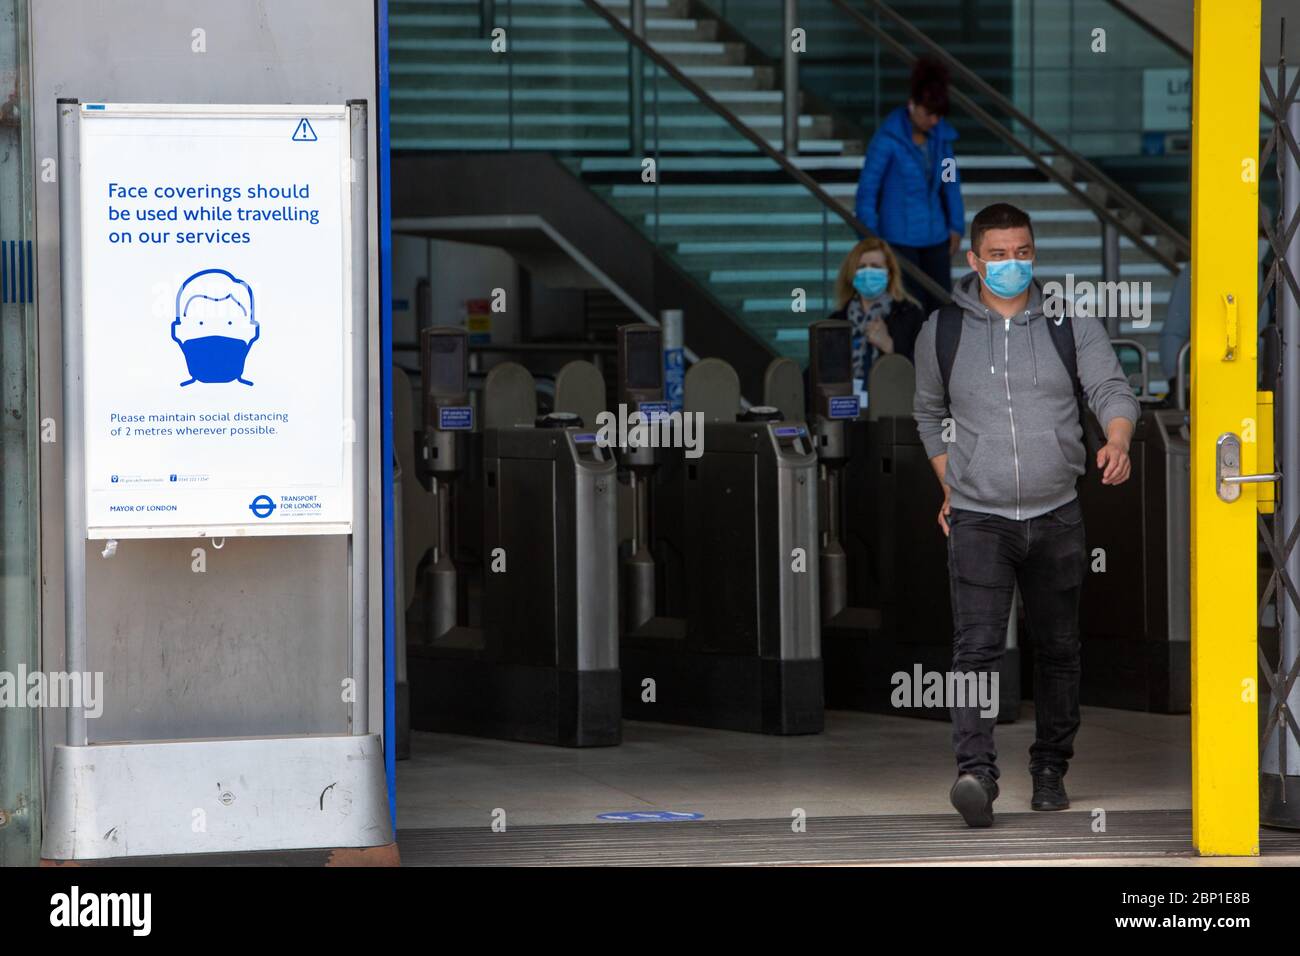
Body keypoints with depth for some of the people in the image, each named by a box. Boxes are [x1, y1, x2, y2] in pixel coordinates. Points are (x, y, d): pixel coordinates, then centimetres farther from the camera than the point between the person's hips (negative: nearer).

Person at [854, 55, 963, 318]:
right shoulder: (888, 137, -14)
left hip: (935, 237, 5)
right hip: (900, 239, -5)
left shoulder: (940, 134, 2)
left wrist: (956, 226, 11)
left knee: (941, 305, 5)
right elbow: (867, 190, -9)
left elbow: (950, 181, 14)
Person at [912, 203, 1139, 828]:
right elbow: (929, 413, 18)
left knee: (1058, 648, 10)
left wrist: (1117, 443, -24)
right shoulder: (942, 331, 3)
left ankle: (1051, 769, 24)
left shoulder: (1071, 324, 3)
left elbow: (1111, 389, -4)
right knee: (977, 647, -16)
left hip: (1057, 517, 2)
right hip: (977, 519, -2)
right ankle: (976, 773, -26)